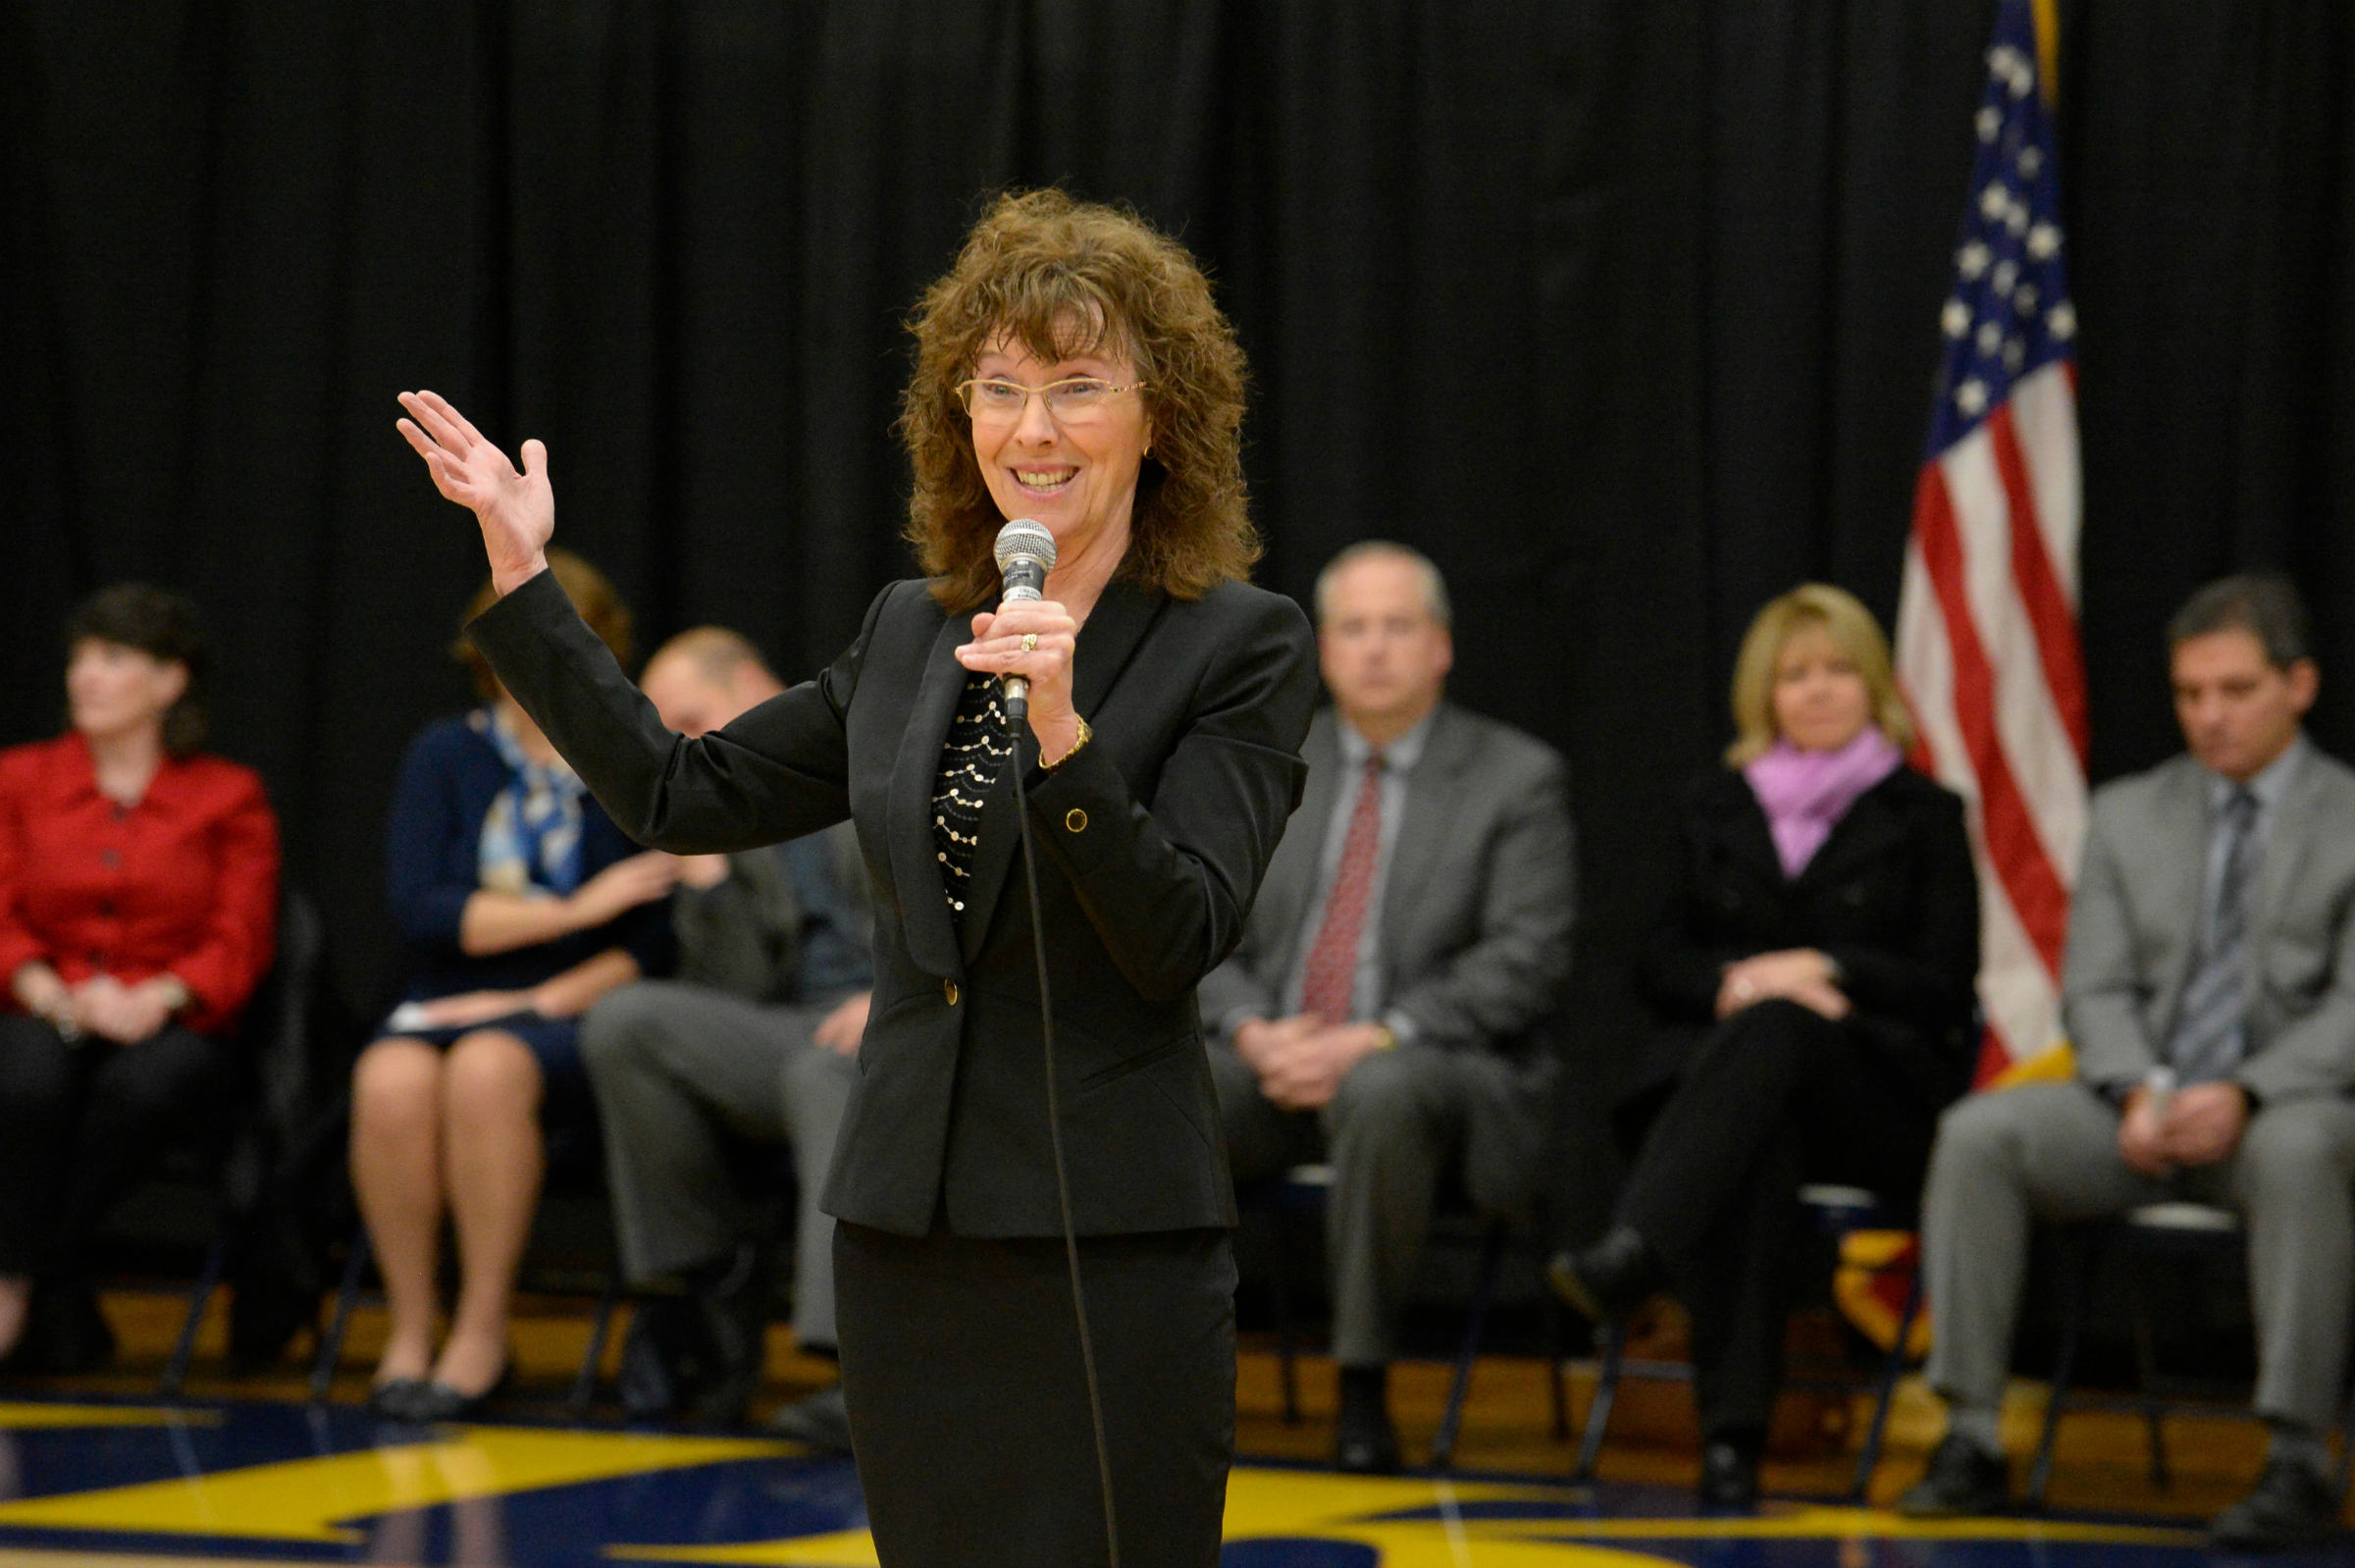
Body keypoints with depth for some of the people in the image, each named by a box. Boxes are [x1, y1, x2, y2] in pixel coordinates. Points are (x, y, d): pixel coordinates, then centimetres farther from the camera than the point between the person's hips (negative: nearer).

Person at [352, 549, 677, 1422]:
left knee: (486, 1068, -36)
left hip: (575, 1021, -2)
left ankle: (483, 1334, -25)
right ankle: (407, 1330, -20)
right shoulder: (447, 755, 10)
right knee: (391, 1081, -33)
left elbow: (657, 944, 0)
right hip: (447, 1004, 2)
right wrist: (577, 908, -9)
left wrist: (544, 1000, -12)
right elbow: (419, 909, -4)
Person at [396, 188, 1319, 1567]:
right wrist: (521, 577, 18)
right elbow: (684, 795, 17)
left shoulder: (1241, 645, -5)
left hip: (1112, 1244, -5)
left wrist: (1065, 738, -27)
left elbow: (1179, 941, -14)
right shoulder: (911, 633, 11)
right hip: (909, 1234, 6)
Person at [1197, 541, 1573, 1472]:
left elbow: (1525, 966, -6)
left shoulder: (1514, 778, 3)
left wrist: (1374, 1040, -18)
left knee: (1383, 1094, -40)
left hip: (1432, 1068, -3)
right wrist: (1252, 1031, -12)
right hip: (1270, 1060, 3)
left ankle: (1363, 1385, -28)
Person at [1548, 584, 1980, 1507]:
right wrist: (1735, 980, -7)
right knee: (1751, 1148, -37)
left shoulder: (1922, 818, 13)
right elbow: (1659, 967, 15)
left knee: (1773, 1032, -38)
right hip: (1721, 1066, 2)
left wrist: (1820, 970, -10)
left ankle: (1633, 1252, -61)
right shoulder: (1717, 809, 22)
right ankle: (1731, 1432, -48)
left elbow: (1946, 989, 4)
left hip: (1877, 1098, -2)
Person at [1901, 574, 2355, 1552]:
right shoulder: (2127, 817, 15)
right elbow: (2096, 991, 7)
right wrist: (2142, 1093, -15)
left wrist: (2243, 1096, -23)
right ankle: (1970, 1440, -22)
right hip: (2144, 1109, 4)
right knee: (1976, 1133, -23)